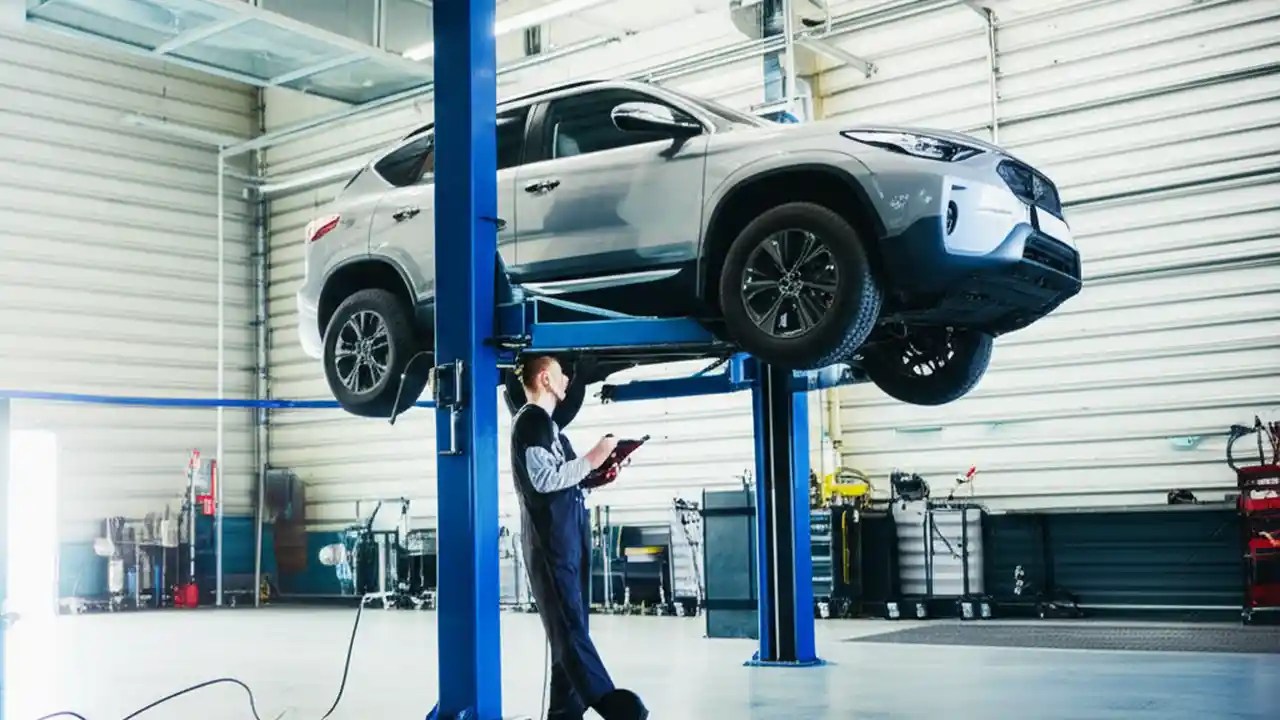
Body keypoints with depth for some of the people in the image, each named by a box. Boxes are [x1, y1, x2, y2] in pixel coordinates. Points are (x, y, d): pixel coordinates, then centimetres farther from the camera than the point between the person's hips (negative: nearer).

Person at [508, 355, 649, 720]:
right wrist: (590, 460, -14)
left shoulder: (546, 422, 23)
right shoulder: (531, 420, -7)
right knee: (569, 625, -13)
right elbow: (543, 479, -18)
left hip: (569, 537, 10)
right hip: (550, 540, -10)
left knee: (570, 626, 8)